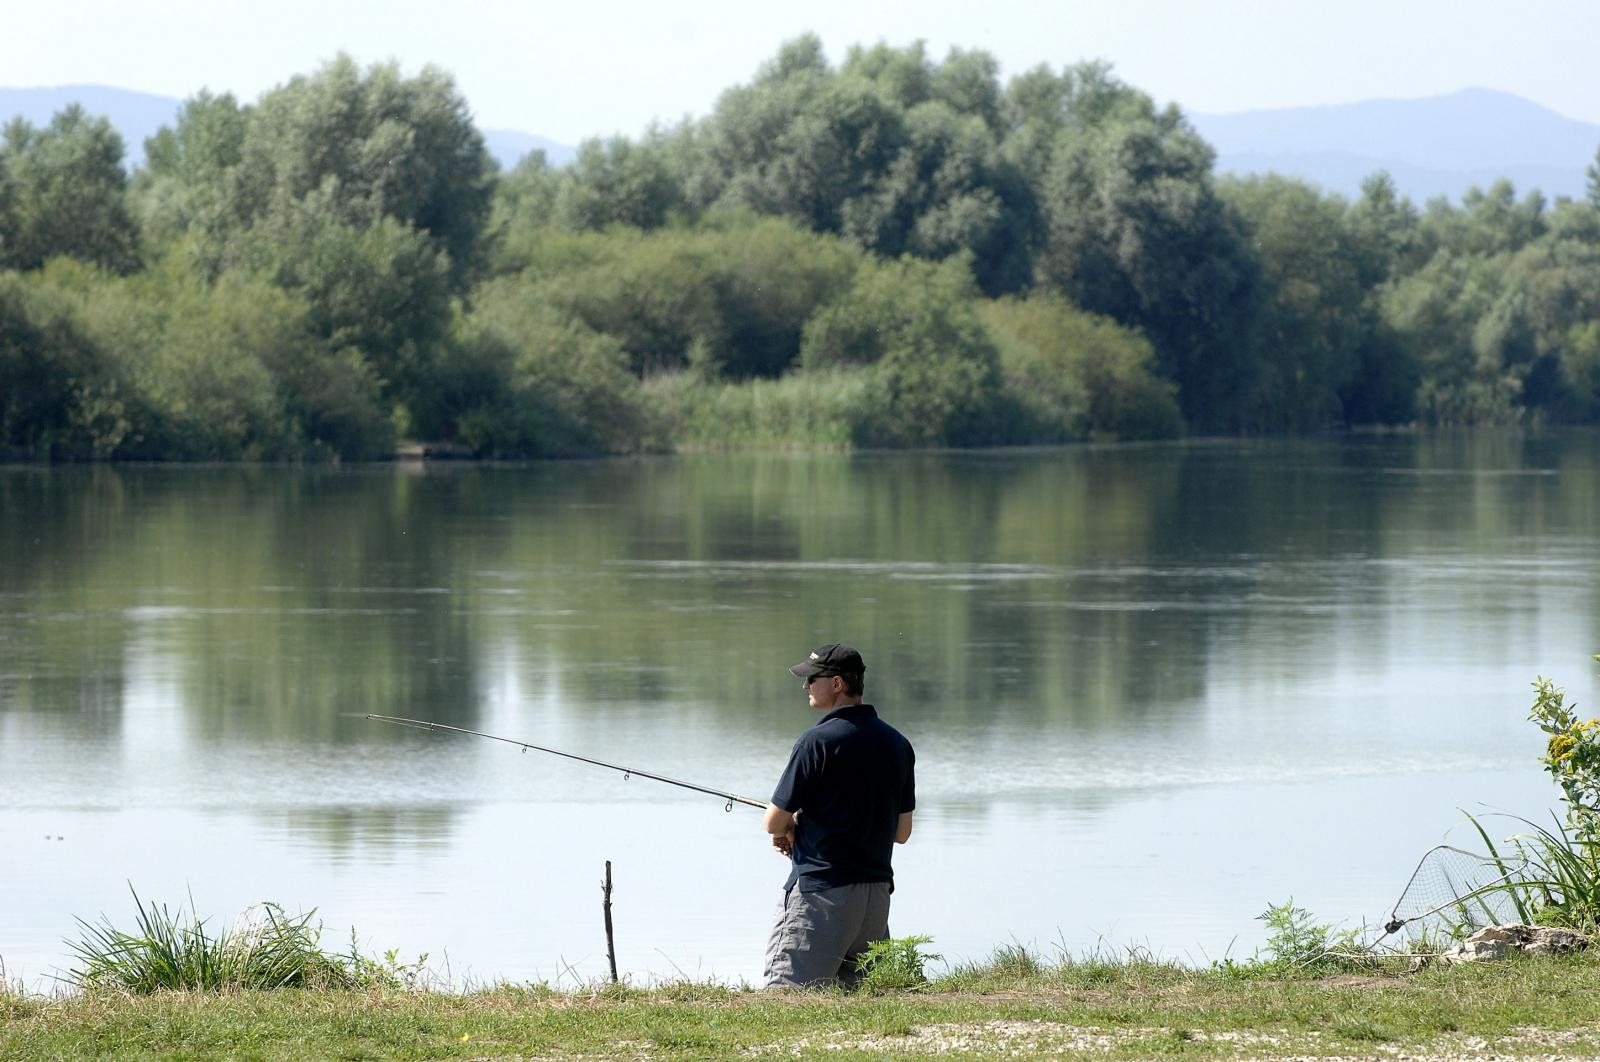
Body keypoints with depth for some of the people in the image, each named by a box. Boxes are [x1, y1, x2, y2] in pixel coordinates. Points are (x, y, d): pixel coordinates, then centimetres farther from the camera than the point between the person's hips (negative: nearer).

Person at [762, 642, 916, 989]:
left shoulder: (818, 741, -12)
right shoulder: (897, 744, 11)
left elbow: (774, 823, -7)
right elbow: (902, 831, 17)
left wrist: (791, 830, 15)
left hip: (821, 888, -7)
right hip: (878, 889, 7)